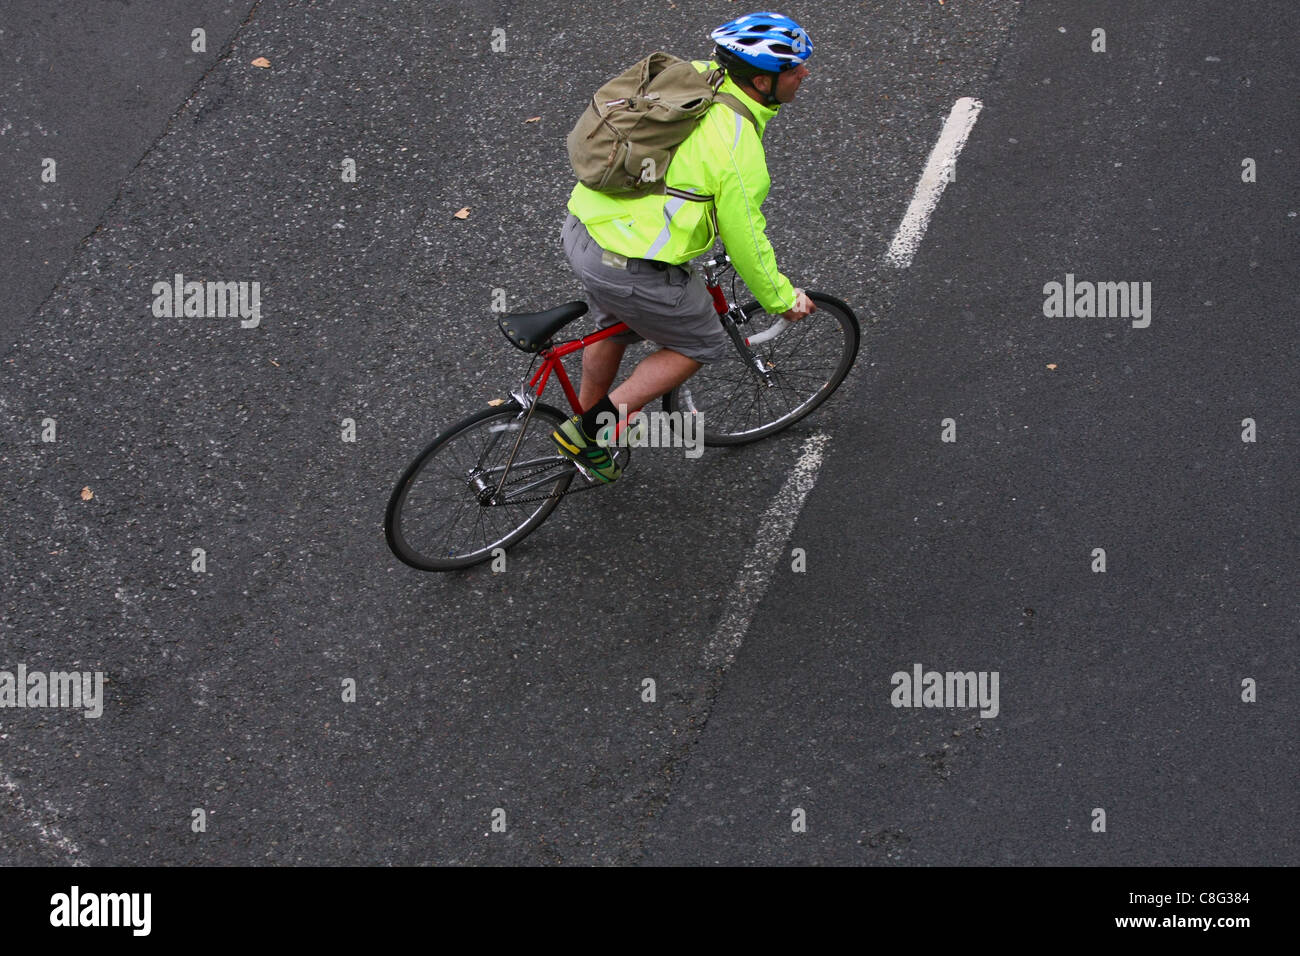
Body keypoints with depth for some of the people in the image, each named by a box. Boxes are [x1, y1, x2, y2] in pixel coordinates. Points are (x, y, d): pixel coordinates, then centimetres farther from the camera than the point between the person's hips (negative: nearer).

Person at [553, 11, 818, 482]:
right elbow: (745, 242, -11)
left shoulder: (694, 75, 0)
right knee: (700, 344, 15)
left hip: (582, 227, 8)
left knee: (616, 327, 32)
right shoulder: (740, 151, -22)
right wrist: (781, 299, 5)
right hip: (630, 267, -8)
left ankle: (583, 435, 51)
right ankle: (589, 432, 15)